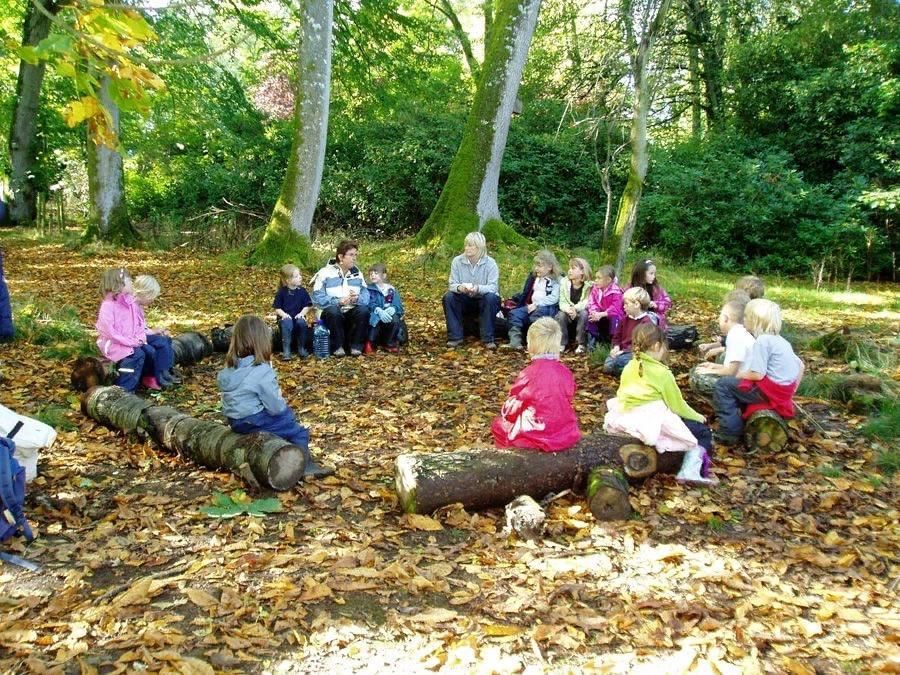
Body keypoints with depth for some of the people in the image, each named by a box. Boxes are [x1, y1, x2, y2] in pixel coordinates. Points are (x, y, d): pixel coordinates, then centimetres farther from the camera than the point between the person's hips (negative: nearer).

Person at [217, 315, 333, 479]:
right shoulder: (262, 371, -21)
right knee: (300, 432, 3)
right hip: (254, 422, -9)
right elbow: (275, 407, -19)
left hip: (236, 422, 9)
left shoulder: (228, 370, 2)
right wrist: (282, 401, 5)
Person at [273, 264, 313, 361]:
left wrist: (302, 313, -14)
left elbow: (307, 306, 5)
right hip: (285, 317, -2)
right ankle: (286, 351, -29)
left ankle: (302, 348, -12)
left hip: (298, 317, 2)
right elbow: (277, 308, 1)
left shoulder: (302, 291, 4)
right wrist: (283, 314, -18)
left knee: (302, 322, -32)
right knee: (287, 323, -36)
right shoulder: (281, 292, -1)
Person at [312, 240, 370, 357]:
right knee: (333, 311, -37)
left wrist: (357, 299, -23)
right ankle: (337, 346, -17)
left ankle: (356, 346, -12)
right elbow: (317, 298, -14)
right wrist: (338, 301, -25)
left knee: (364, 310, -28)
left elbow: (366, 295, 0)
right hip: (331, 314, -3)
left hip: (352, 313, 3)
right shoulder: (325, 273, -4)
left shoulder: (357, 273, 10)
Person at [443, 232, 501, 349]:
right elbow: (452, 284, -11)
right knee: (448, 297, -25)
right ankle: (455, 337, -19)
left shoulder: (490, 263, -14)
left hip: (484, 302, -2)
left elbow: (493, 287, -23)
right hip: (464, 302, 2)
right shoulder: (457, 261, -8)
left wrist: (478, 288, -44)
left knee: (490, 297, -34)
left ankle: (488, 339, -27)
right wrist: (459, 287, -37)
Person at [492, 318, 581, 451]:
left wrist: (505, 414, 15)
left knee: (498, 424, 16)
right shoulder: (566, 373, -1)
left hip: (539, 437, -6)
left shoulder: (529, 374, -17)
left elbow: (510, 409, -9)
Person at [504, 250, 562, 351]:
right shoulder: (534, 277, 18)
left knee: (537, 314, -39)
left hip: (548, 307, -7)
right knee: (514, 313, -14)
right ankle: (515, 341, -25)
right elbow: (526, 294, 21)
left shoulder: (556, 280, -4)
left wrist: (536, 304, -18)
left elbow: (553, 298, -15)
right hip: (532, 306, 7)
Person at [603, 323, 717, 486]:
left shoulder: (628, 368, 15)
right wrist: (698, 417, 18)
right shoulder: (662, 373, -3)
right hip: (655, 423, -7)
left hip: (624, 420, 7)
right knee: (703, 432, 5)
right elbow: (677, 405, 1)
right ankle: (690, 471, -13)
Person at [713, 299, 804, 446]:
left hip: (769, 390, -10)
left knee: (723, 386, -5)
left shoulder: (762, 341, -15)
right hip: (783, 391, 10)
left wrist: (740, 374, -1)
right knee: (740, 385, 29)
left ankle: (729, 434, -6)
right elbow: (800, 366, 17)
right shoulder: (780, 340, 13)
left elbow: (758, 374, -20)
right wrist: (790, 392, 21)